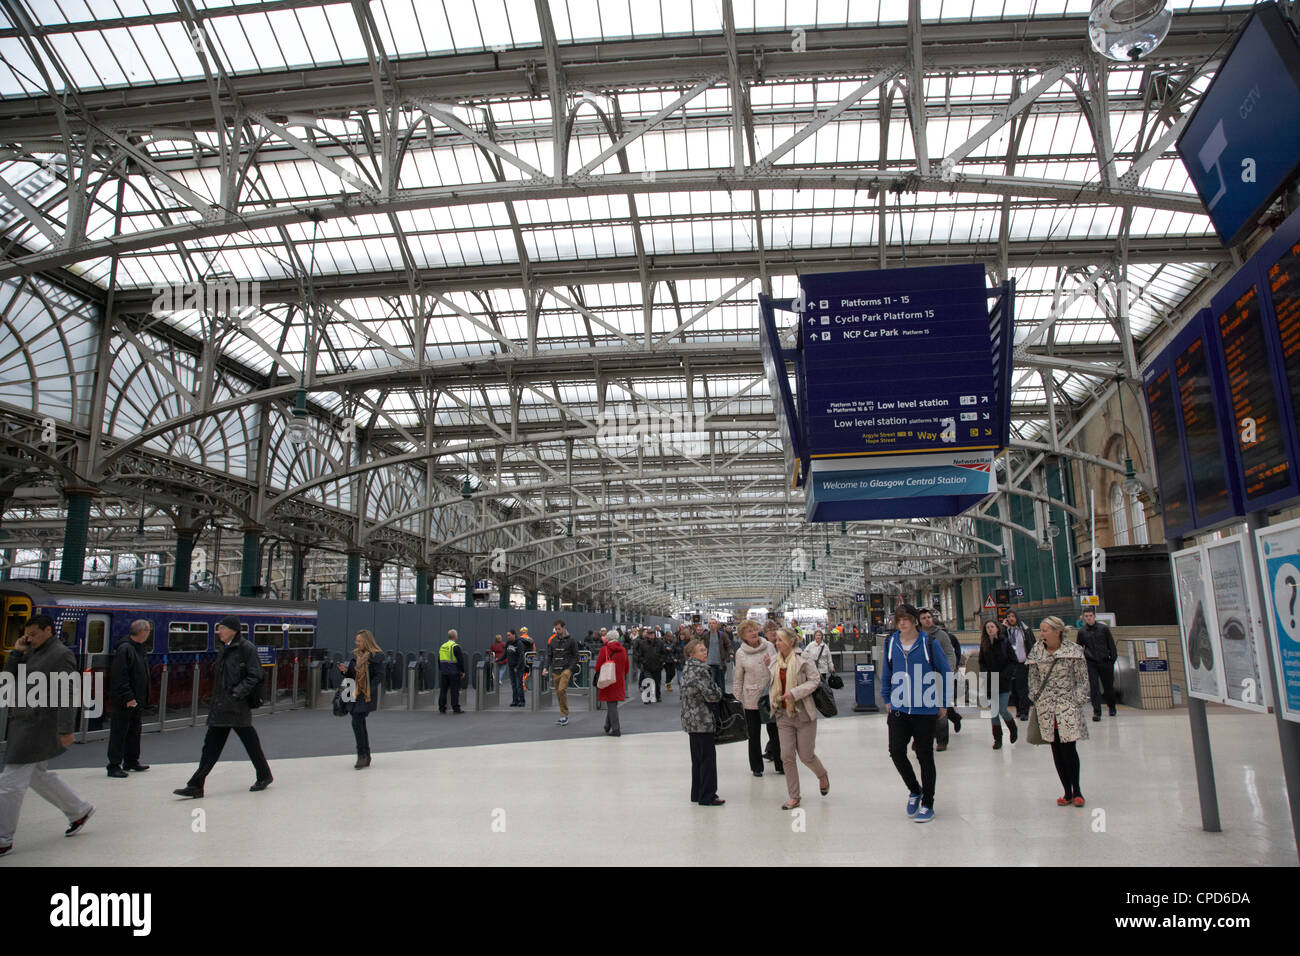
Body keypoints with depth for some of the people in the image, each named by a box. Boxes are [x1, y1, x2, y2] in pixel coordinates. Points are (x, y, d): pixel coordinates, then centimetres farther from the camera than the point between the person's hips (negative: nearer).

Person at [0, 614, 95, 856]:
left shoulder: (62, 655, -13)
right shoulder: (32, 654, 15)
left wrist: (66, 730, -20)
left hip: (39, 725, -9)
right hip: (24, 724, 9)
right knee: (38, 775, 17)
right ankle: (79, 811, 29)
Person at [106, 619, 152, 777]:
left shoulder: (139, 648, 12)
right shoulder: (124, 649, -19)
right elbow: (120, 677, -23)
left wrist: (142, 699, 18)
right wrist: (128, 698, -23)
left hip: (135, 700, 10)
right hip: (123, 703, -10)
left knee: (134, 731, 17)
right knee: (119, 733, -2)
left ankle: (131, 761, 28)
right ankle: (114, 766, 5)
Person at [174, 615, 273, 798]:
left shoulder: (246, 648, -11)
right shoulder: (223, 649, 14)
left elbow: (255, 676, -14)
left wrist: (238, 692, -22)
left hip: (238, 706, -8)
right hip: (220, 707, 8)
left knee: (250, 742, 4)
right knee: (211, 744, 6)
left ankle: (264, 776, 20)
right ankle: (196, 785, 8)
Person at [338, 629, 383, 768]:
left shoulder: (375, 656, -9)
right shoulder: (356, 655, 13)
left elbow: (379, 675, -13)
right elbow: (352, 675, 19)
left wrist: (369, 691, -21)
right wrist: (345, 670, -3)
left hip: (367, 694, -8)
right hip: (356, 693, 8)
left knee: (357, 722, -16)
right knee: (360, 724, 11)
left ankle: (362, 755, -7)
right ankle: (366, 757, 21)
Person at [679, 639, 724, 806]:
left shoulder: (687, 669, 10)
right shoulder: (700, 670, -19)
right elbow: (712, 695, -22)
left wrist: (715, 692, 13)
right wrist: (719, 690, -1)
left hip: (690, 720, 9)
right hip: (703, 721, -9)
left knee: (697, 759, 16)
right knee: (708, 758, 0)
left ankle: (696, 794, 23)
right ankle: (707, 797, 5)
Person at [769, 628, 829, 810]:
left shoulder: (803, 659, -12)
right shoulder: (774, 661, 5)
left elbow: (815, 680, -13)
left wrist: (795, 693, -20)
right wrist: (773, 699, 4)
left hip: (803, 713, -5)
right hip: (783, 715, 5)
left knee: (806, 755, 3)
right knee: (787, 756, 2)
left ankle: (822, 776, 37)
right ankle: (794, 797, 14)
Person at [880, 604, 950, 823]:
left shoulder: (929, 643, -8)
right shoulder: (891, 643, 1)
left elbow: (945, 673, 1)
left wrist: (943, 704, 2)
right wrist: (887, 700, 12)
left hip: (925, 709, -2)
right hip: (899, 709, 3)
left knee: (925, 756, 6)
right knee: (896, 751, -7)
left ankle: (927, 804, 23)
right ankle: (914, 790, 21)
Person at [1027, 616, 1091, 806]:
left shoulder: (1073, 652, -7)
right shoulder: (1036, 652, 3)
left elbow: (1082, 680, -1)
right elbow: (1033, 677, 13)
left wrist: (1078, 701, -6)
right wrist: (1035, 697, 8)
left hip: (1067, 705, -3)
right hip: (1045, 706, 3)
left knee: (1069, 749, -5)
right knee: (1056, 751, 6)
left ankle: (1076, 790, 14)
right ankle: (1067, 792, 17)